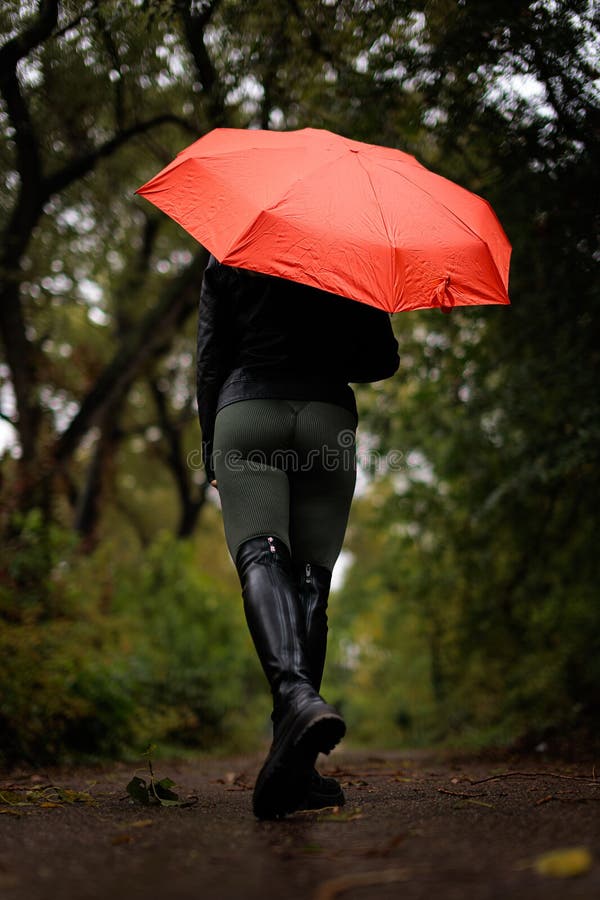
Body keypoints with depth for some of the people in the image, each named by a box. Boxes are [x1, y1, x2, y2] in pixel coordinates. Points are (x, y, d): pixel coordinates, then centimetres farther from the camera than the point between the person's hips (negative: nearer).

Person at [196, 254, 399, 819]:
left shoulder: (228, 261, 13)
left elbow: (209, 360, 9)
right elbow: (382, 361, 10)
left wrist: (210, 451, 14)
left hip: (245, 414, -1)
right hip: (328, 418, 1)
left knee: (261, 558, -16)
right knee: (310, 579, 0)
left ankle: (296, 691, -47)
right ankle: (293, 766, -9)